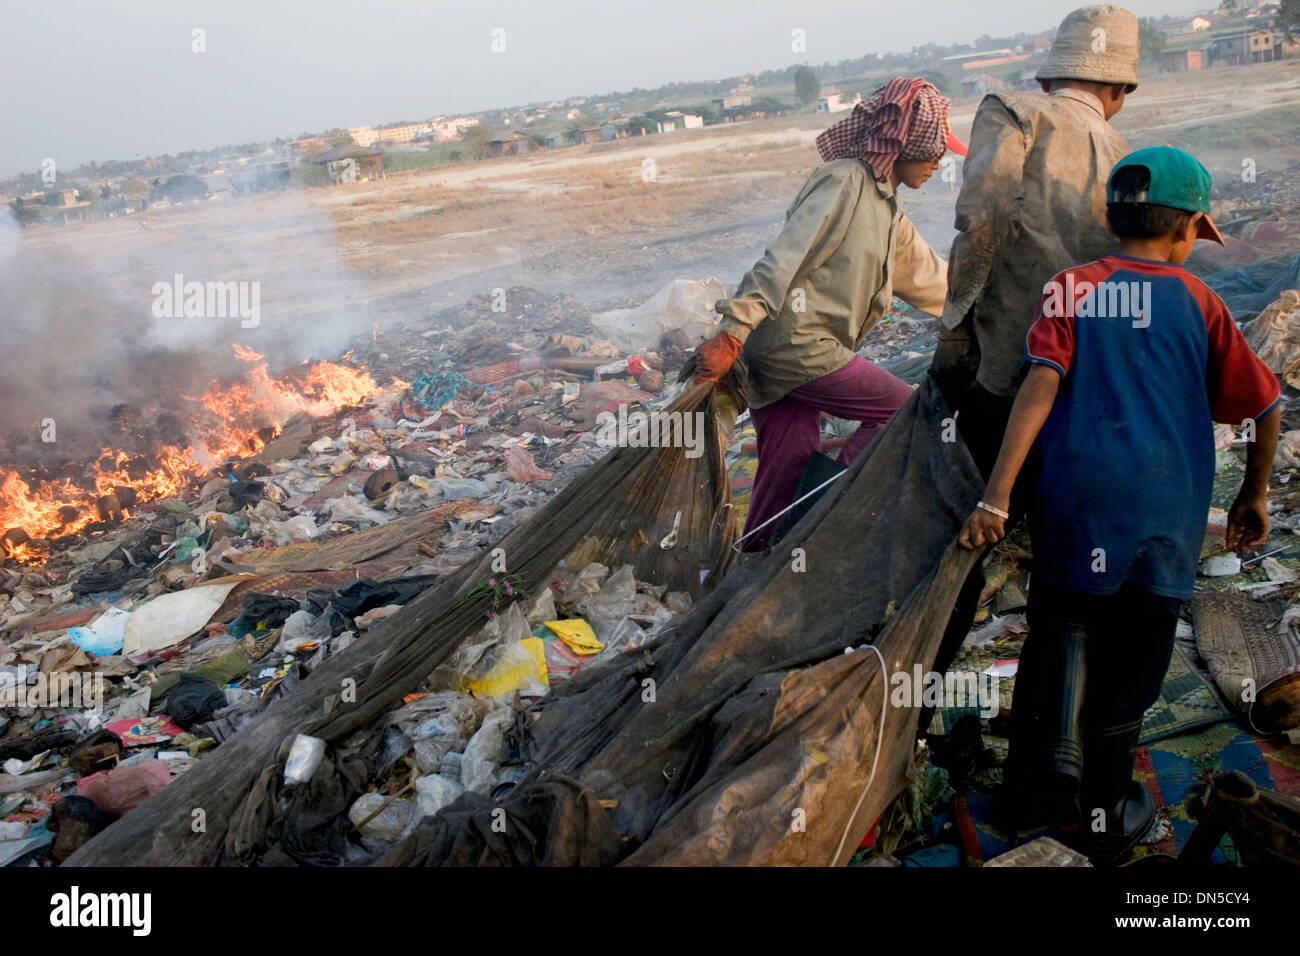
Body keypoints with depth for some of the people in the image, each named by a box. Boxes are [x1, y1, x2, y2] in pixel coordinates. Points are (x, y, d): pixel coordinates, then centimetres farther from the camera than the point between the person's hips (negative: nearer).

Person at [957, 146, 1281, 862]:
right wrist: (1254, 494, 25)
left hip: (1078, 499, -1)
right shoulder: (1199, 303, 5)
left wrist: (997, 494, -17)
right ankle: (1108, 818, 28)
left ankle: (1049, 742, 7)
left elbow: (1041, 385, -13)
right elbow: (1262, 407, 9)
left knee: (1062, 620, 24)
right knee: (1129, 666, 13)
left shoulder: (1070, 289, 1)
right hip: (1169, 516, 1)